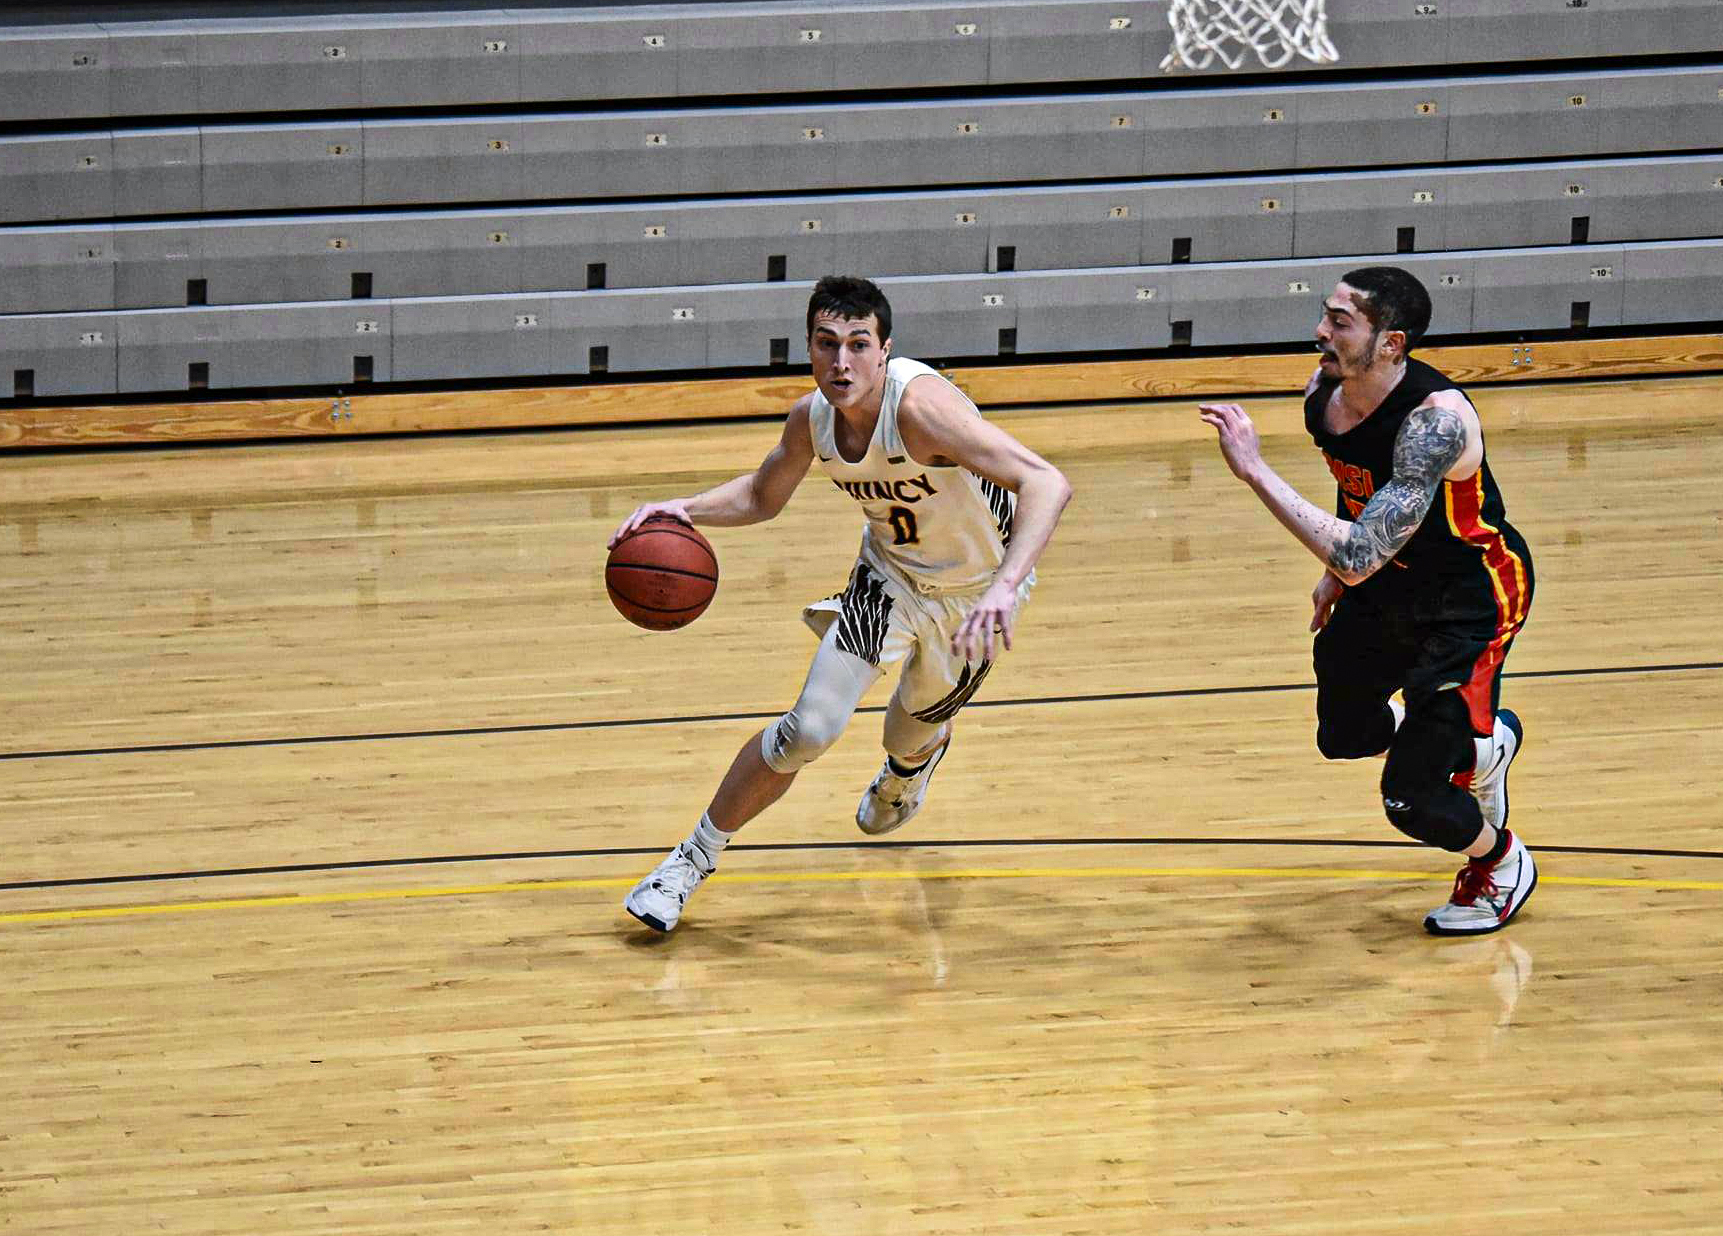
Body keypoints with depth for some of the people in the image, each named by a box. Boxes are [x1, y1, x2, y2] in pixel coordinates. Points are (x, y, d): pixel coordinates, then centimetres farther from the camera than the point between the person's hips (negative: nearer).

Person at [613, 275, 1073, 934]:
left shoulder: (920, 404, -38)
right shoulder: (811, 418, -18)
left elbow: (1047, 483, -46)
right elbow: (762, 495, 4)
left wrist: (1005, 587, -59)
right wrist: (687, 509, -16)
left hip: (976, 591, -3)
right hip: (890, 574, 3)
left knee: (912, 737, 18)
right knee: (810, 730, -11)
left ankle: (906, 770, 58)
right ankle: (696, 856, 8)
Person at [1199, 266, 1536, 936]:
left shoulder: (1437, 418, -37)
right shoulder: (1323, 393, -13)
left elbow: (1360, 558, -44)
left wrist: (1254, 470, -44)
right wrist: (1338, 573, 12)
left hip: (1471, 597, -8)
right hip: (1392, 578, 8)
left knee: (1412, 800, -8)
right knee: (1344, 733, 24)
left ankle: (1502, 864, 25)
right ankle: (1481, 742, 49)